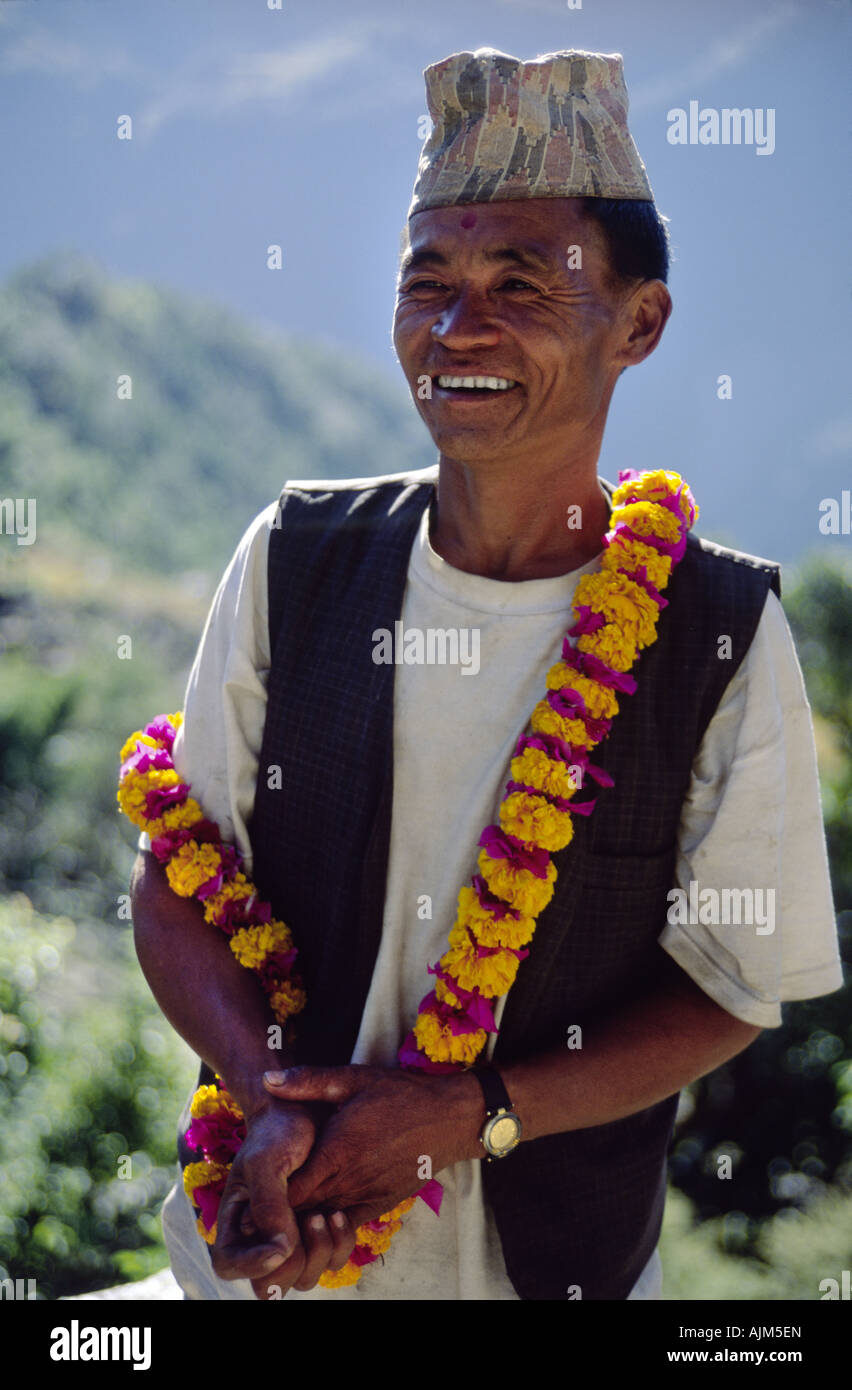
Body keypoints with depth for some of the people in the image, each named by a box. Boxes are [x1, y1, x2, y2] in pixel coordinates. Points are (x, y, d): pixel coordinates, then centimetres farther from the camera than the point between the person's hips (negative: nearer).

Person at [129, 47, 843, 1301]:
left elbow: (733, 986, -8)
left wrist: (467, 1114, -19)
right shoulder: (293, 562, -6)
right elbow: (176, 887, -3)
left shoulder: (724, 634, -12)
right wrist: (271, 1104, -20)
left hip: (557, 1255, -1)